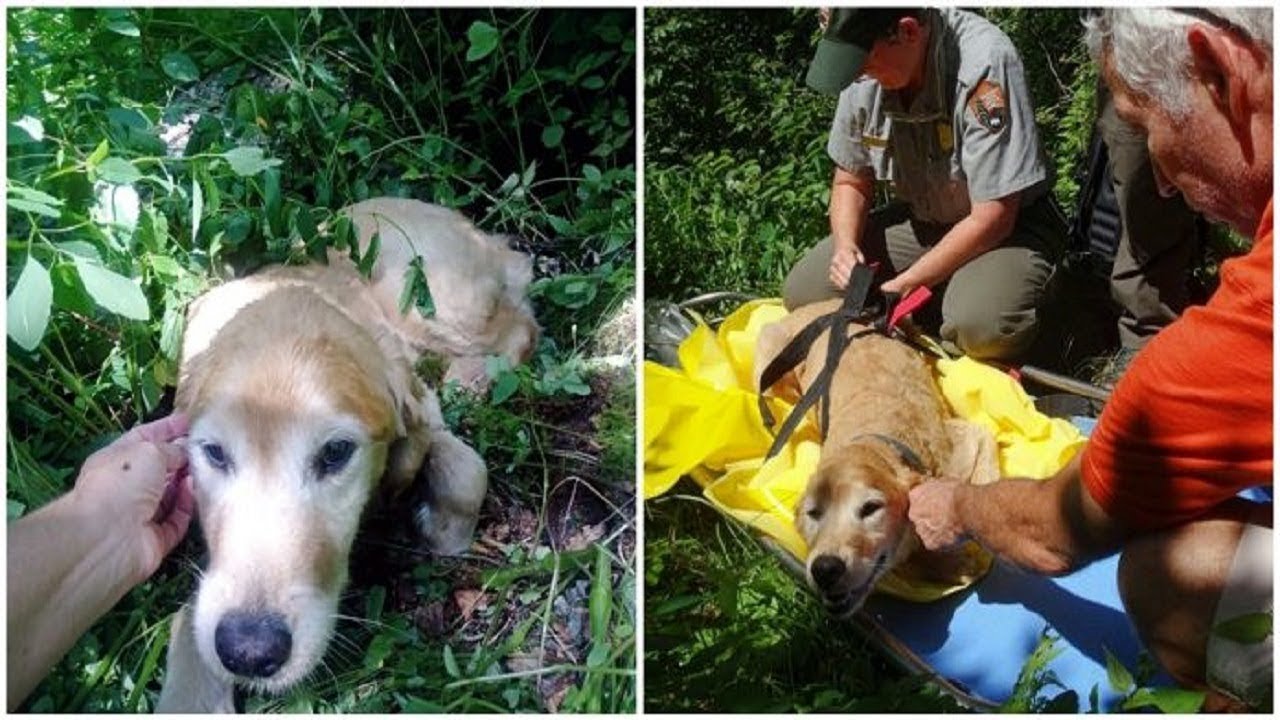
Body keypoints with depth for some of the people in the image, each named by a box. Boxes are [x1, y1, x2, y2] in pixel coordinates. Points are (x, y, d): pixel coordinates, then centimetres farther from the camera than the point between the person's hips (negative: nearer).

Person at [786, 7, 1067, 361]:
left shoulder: (985, 63, -28)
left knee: (981, 325, -36)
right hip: (920, 222, 6)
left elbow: (993, 218, -25)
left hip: (1008, 225, -5)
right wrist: (846, 247, -15)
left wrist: (901, 288, -22)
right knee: (801, 292, -9)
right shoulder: (865, 73, -9)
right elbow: (852, 180, 6)